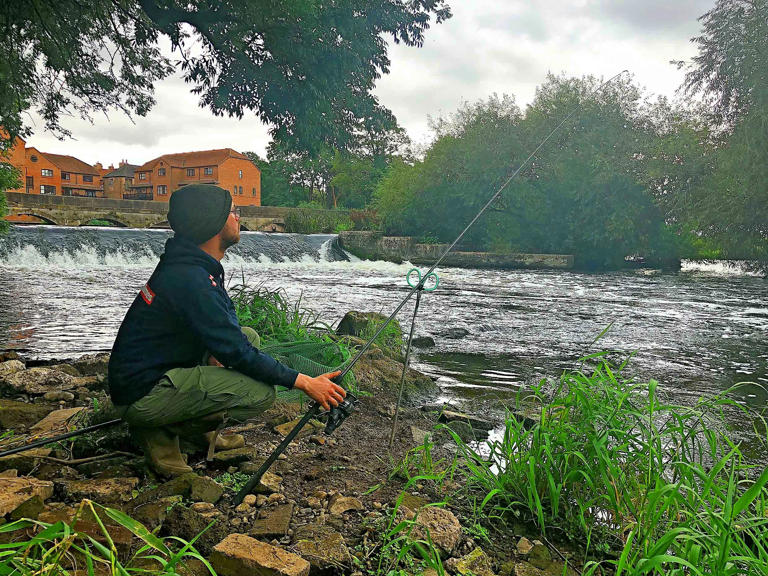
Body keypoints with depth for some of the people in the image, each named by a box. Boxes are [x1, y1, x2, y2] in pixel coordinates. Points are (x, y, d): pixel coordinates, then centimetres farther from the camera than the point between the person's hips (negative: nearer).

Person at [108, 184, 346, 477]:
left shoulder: (191, 264, 6)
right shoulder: (189, 279, -25)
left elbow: (226, 330, 17)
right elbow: (236, 353, -25)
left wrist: (217, 355, -7)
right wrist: (305, 383, -20)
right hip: (142, 394, -10)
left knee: (249, 336, 11)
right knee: (261, 392, -22)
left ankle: (198, 430, 12)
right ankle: (161, 431, -6)